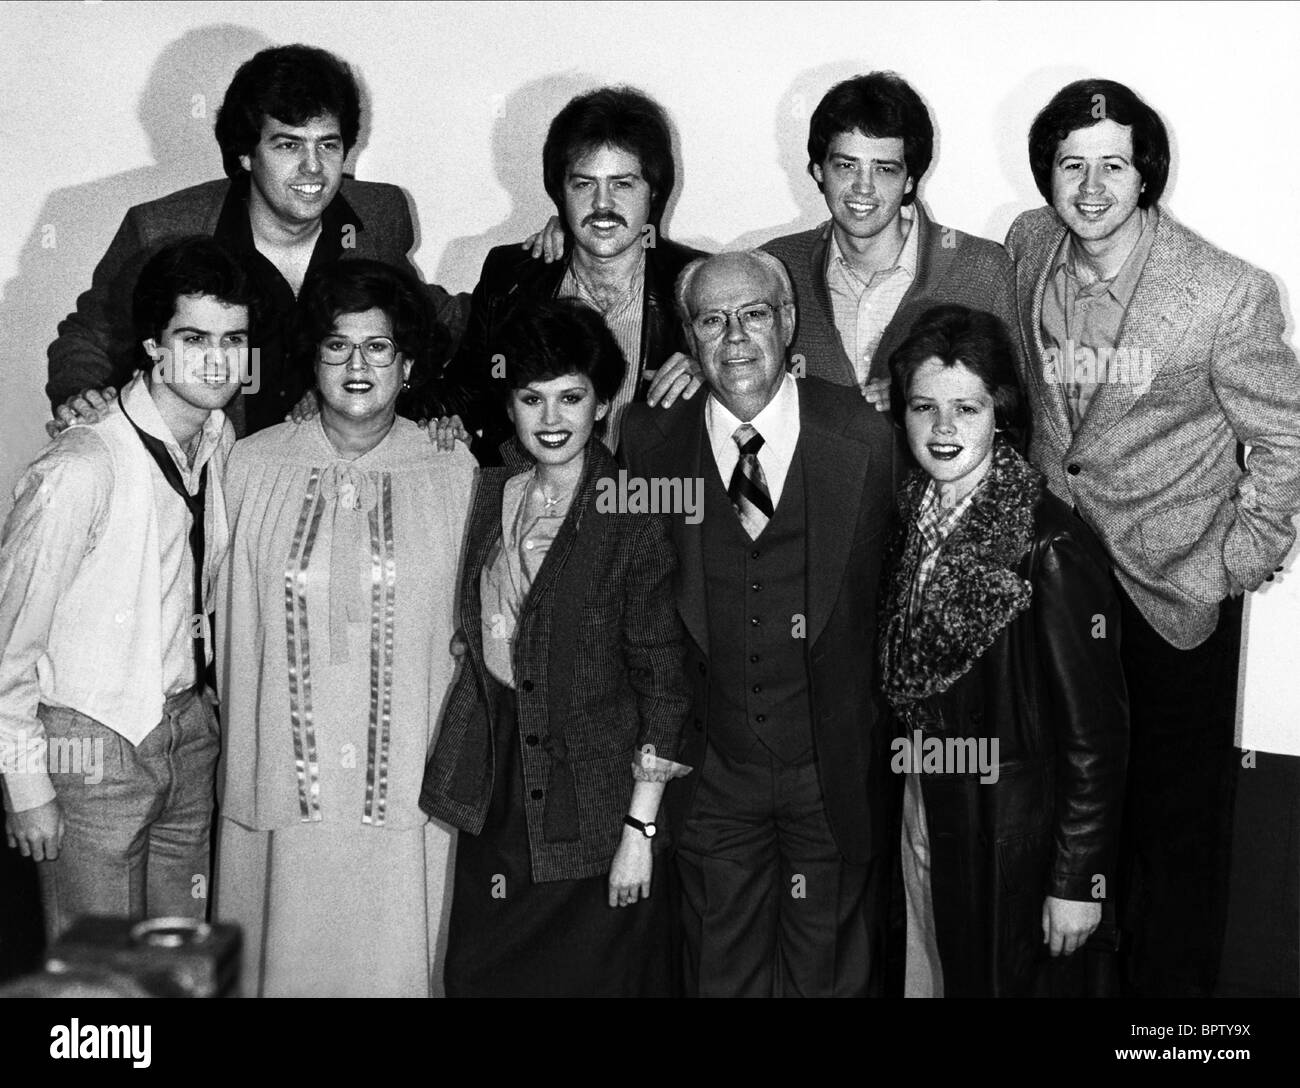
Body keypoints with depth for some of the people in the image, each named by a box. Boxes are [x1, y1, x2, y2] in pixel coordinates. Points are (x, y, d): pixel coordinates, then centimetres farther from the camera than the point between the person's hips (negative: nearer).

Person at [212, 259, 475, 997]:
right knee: (287, 956, 10)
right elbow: (230, 620, 6)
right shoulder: (254, 468, 2)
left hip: (406, 785, -1)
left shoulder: (453, 473, 0)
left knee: (396, 963, 6)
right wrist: (238, 761, 5)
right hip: (286, 784, 1)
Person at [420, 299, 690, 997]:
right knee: (478, 973, 13)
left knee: (594, 976, 7)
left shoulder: (634, 516, -13)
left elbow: (662, 679, -12)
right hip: (494, 780, 5)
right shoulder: (492, 495, 4)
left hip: (593, 796, -5)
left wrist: (641, 827, -13)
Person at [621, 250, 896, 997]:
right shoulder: (651, 443, -4)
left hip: (837, 770, -1)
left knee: (836, 974, 15)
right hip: (712, 774, 1)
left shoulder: (864, 439, -8)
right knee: (721, 973, 16)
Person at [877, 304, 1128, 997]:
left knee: (1011, 980, 14)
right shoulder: (914, 515, -2)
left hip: (1013, 838, -6)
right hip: (923, 809, 6)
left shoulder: (1051, 546, -23)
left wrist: (1077, 881, -15)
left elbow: (1095, 733, -19)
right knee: (932, 975, 22)